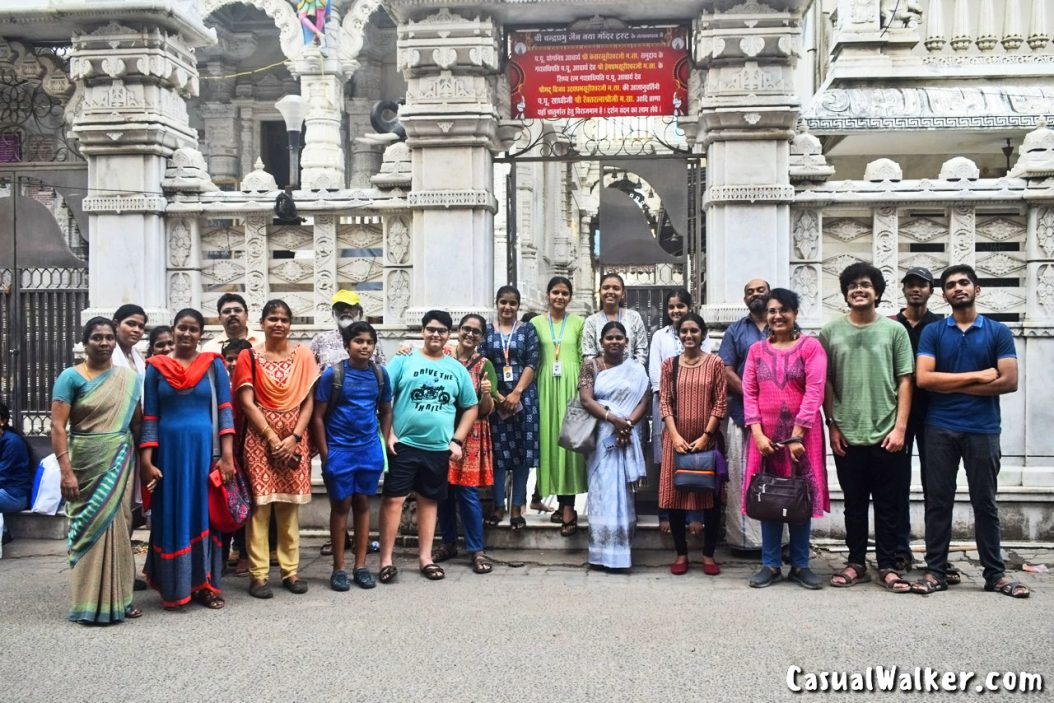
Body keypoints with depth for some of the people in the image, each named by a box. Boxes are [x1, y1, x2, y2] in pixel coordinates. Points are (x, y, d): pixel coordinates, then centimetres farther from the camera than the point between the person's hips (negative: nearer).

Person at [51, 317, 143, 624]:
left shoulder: (129, 377, 8)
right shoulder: (71, 377, -3)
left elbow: (137, 422, 12)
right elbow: (57, 426, -9)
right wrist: (66, 471, -17)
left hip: (120, 464, 3)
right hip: (86, 463, -3)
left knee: (117, 526, 6)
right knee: (89, 527, 1)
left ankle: (117, 597, 18)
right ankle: (89, 602, 12)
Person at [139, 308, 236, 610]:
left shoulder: (214, 364, 3)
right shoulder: (156, 367, 4)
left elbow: (225, 410, -1)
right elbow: (149, 417, 2)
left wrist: (227, 455, -9)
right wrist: (146, 460, -6)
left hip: (205, 449, 0)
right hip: (168, 450, 0)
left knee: (206, 514, 5)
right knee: (171, 516, 5)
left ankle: (205, 585, 15)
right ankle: (173, 587, 16)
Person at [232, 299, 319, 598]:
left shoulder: (303, 355, 6)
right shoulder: (249, 356, 0)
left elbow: (308, 402, 3)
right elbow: (247, 403, -6)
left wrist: (294, 438, -9)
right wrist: (273, 439, -12)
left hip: (294, 441, 2)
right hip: (260, 439, -2)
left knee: (290, 506, 8)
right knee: (260, 506, -1)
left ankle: (290, 570, 16)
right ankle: (258, 574, 5)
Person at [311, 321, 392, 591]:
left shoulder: (380, 374, 2)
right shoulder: (332, 374, -7)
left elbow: (386, 411, 13)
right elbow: (318, 416, -5)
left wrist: (383, 443, 7)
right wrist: (325, 453, -7)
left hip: (370, 449, 3)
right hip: (339, 450, -3)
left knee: (363, 504, 10)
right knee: (341, 506, 5)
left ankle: (361, 566, 19)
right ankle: (338, 568, 14)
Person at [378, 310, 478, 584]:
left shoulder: (457, 369, 9)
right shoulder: (403, 361, -1)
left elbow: (470, 407, 13)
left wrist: (457, 441, 4)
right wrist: (388, 434, -10)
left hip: (439, 448, 3)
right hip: (403, 444, -3)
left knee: (429, 500, 12)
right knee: (393, 499, -4)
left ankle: (425, 558, 21)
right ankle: (386, 560, 5)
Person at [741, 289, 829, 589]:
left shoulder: (811, 346, -2)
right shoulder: (757, 350, 9)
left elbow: (814, 392, -9)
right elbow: (749, 393, 4)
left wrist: (797, 436, -14)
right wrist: (758, 434, -8)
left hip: (801, 434, -2)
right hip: (765, 435, 3)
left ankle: (800, 565, 16)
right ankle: (771, 565, 16)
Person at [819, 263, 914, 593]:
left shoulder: (894, 330, 2)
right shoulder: (830, 332, 4)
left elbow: (905, 381, 1)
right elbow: (825, 383, 7)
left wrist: (900, 427, -5)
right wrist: (832, 425, 1)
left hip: (886, 435, -1)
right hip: (847, 436, 1)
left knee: (887, 504, 6)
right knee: (854, 504, 10)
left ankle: (888, 567, 16)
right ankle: (856, 564, 21)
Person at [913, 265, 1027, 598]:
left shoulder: (999, 332, 5)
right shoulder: (932, 332, 5)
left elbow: (1009, 381, -7)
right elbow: (924, 379, -8)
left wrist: (951, 385, -7)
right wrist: (977, 376, -9)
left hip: (983, 429, 0)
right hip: (940, 429, 0)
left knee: (985, 503, 7)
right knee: (938, 501, 5)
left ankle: (995, 573, 18)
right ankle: (935, 570, 13)